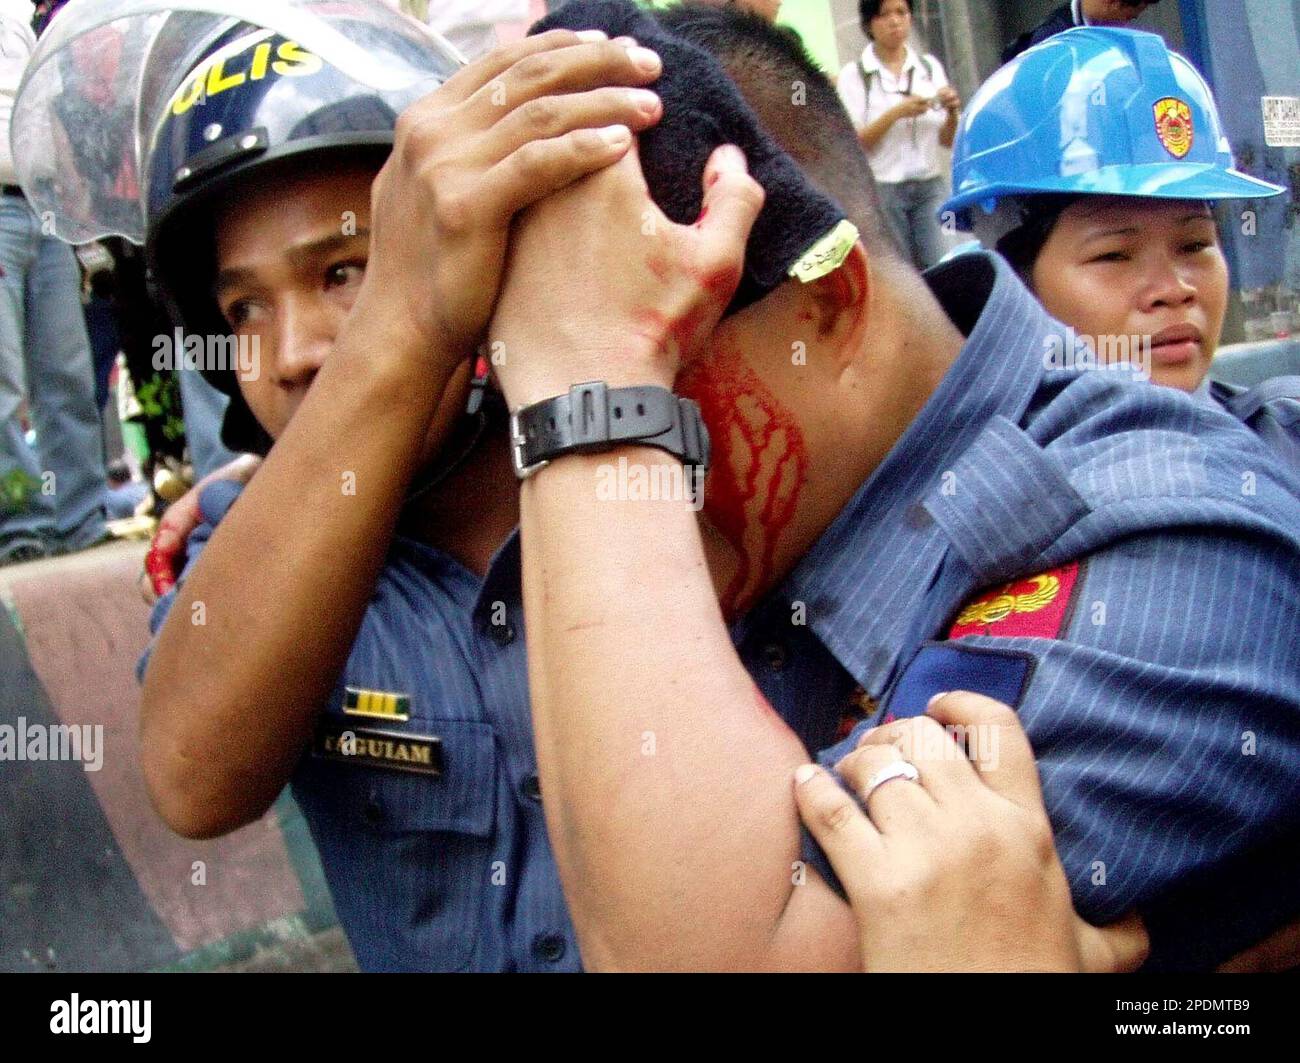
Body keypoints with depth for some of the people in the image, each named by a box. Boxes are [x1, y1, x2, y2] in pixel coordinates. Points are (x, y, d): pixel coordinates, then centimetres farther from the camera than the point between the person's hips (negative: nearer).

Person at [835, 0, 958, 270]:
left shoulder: (930, 67, 9)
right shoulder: (854, 75, -1)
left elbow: (947, 140, 10)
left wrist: (952, 111, -11)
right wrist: (896, 113, -18)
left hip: (930, 185, 3)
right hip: (882, 187, -3)